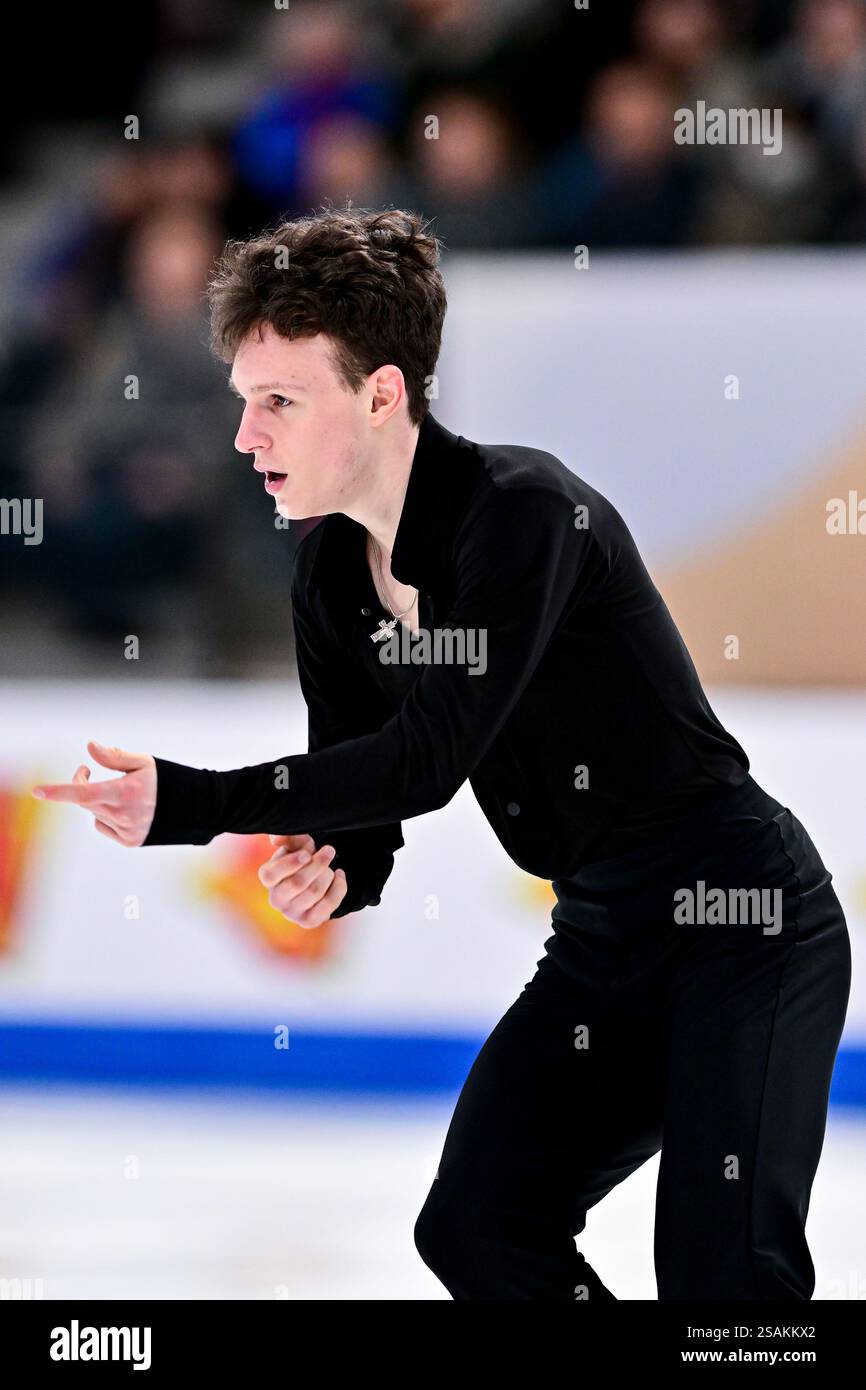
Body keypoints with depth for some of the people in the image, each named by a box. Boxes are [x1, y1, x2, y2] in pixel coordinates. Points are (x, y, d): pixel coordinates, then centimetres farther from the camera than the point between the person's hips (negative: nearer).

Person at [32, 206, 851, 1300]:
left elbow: (432, 758, -28)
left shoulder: (525, 510, -21)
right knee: (473, 1226, 1)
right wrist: (329, 871, -19)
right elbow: (364, 796, 6)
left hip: (741, 915, -9)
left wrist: (190, 805, -30)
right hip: (601, 938, 9)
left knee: (721, 1269, -19)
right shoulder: (330, 575, 4)